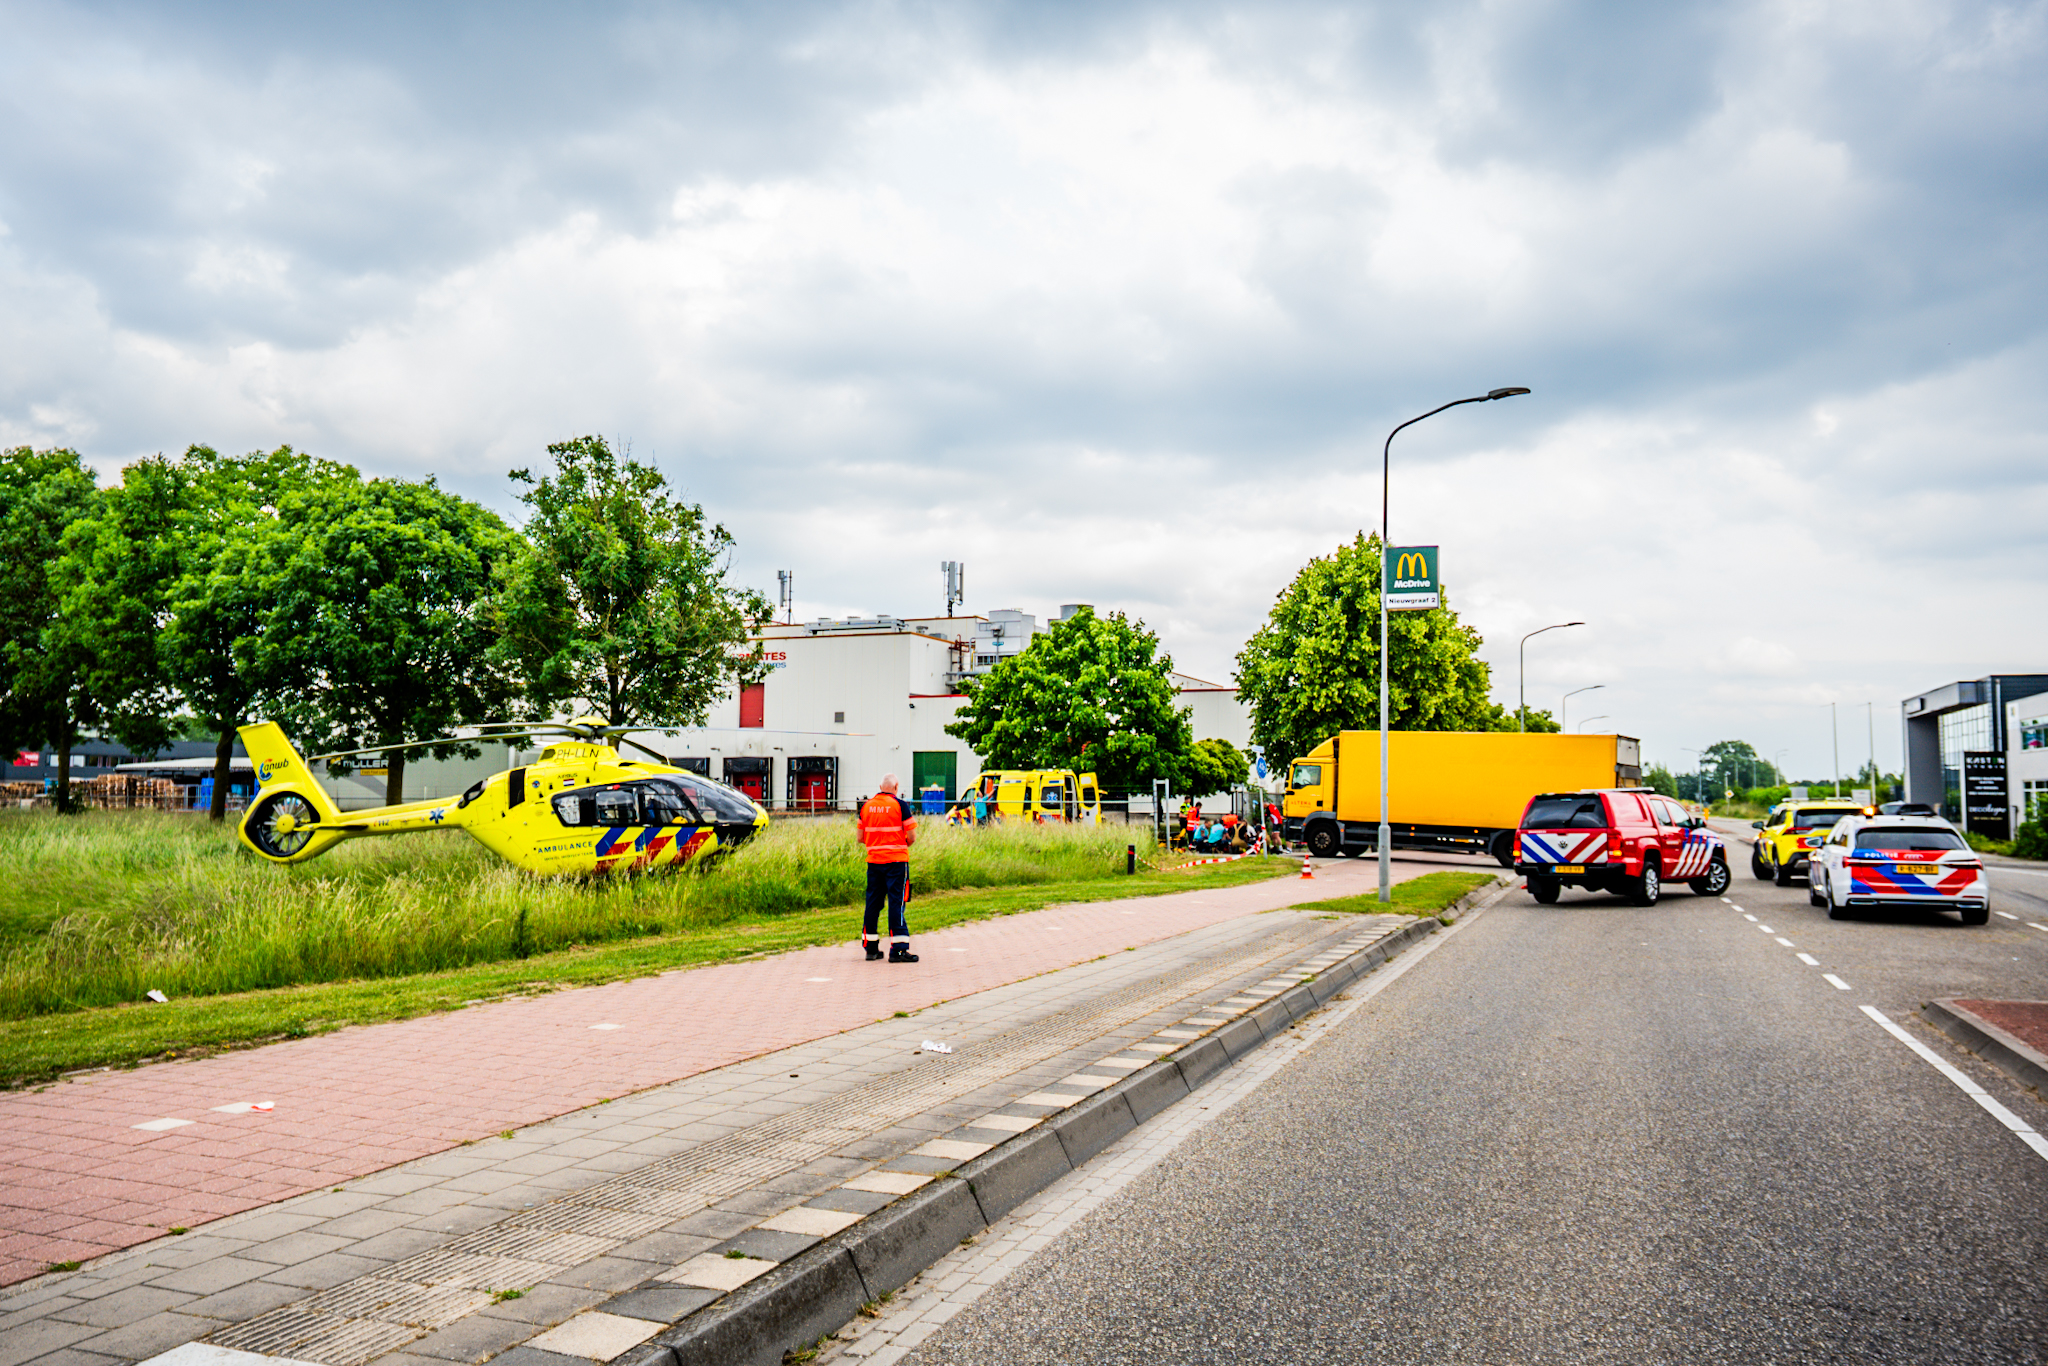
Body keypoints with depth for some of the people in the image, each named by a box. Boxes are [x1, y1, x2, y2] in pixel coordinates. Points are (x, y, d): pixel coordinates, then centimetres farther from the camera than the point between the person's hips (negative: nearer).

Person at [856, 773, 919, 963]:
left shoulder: (866, 806, 6)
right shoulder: (901, 805, -7)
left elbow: (859, 837, 9)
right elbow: (912, 837, -7)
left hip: (873, 860, 4)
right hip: (896, 861, -4)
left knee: (872, 902, 11)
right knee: (896, 902, -3)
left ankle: (871, 947, 16)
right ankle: (898, 949, -6)